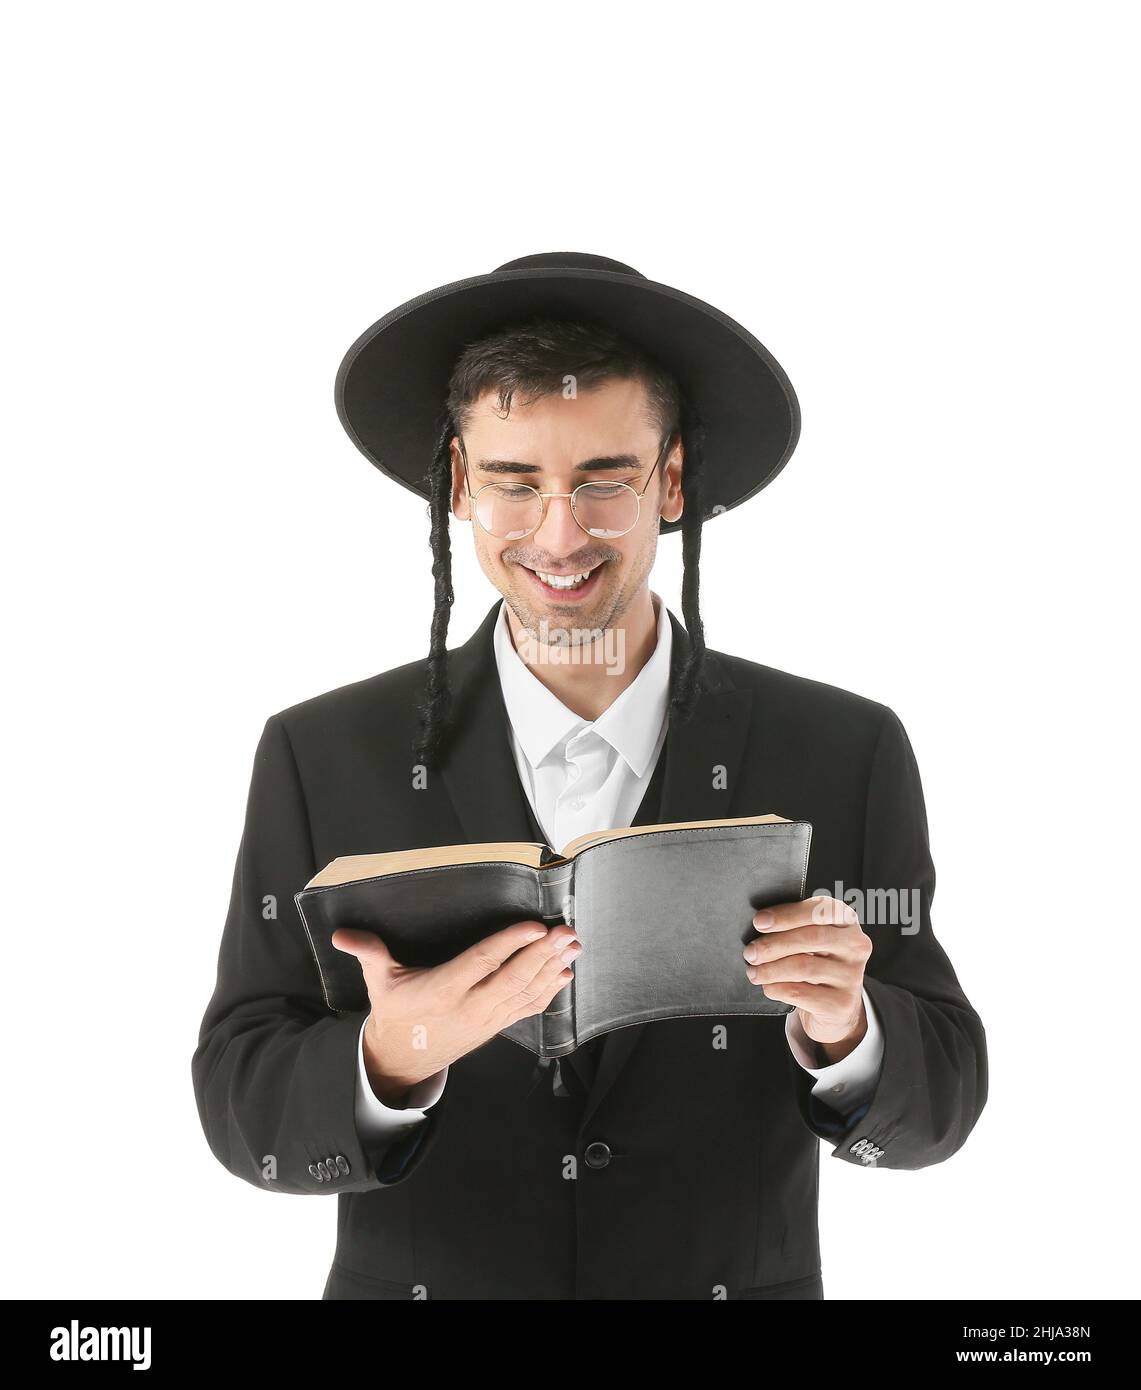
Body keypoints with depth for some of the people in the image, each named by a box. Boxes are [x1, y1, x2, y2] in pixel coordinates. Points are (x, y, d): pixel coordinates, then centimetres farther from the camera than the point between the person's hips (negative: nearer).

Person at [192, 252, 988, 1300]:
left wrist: (840, 1028, -28)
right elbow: (241, 1109, -11)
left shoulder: (850, 756, -10)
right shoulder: (321, 758, -10)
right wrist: (391, 1059, -31)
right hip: (418, 1279, 0)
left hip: (743, 1278, 1)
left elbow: (940, 1102, -7)